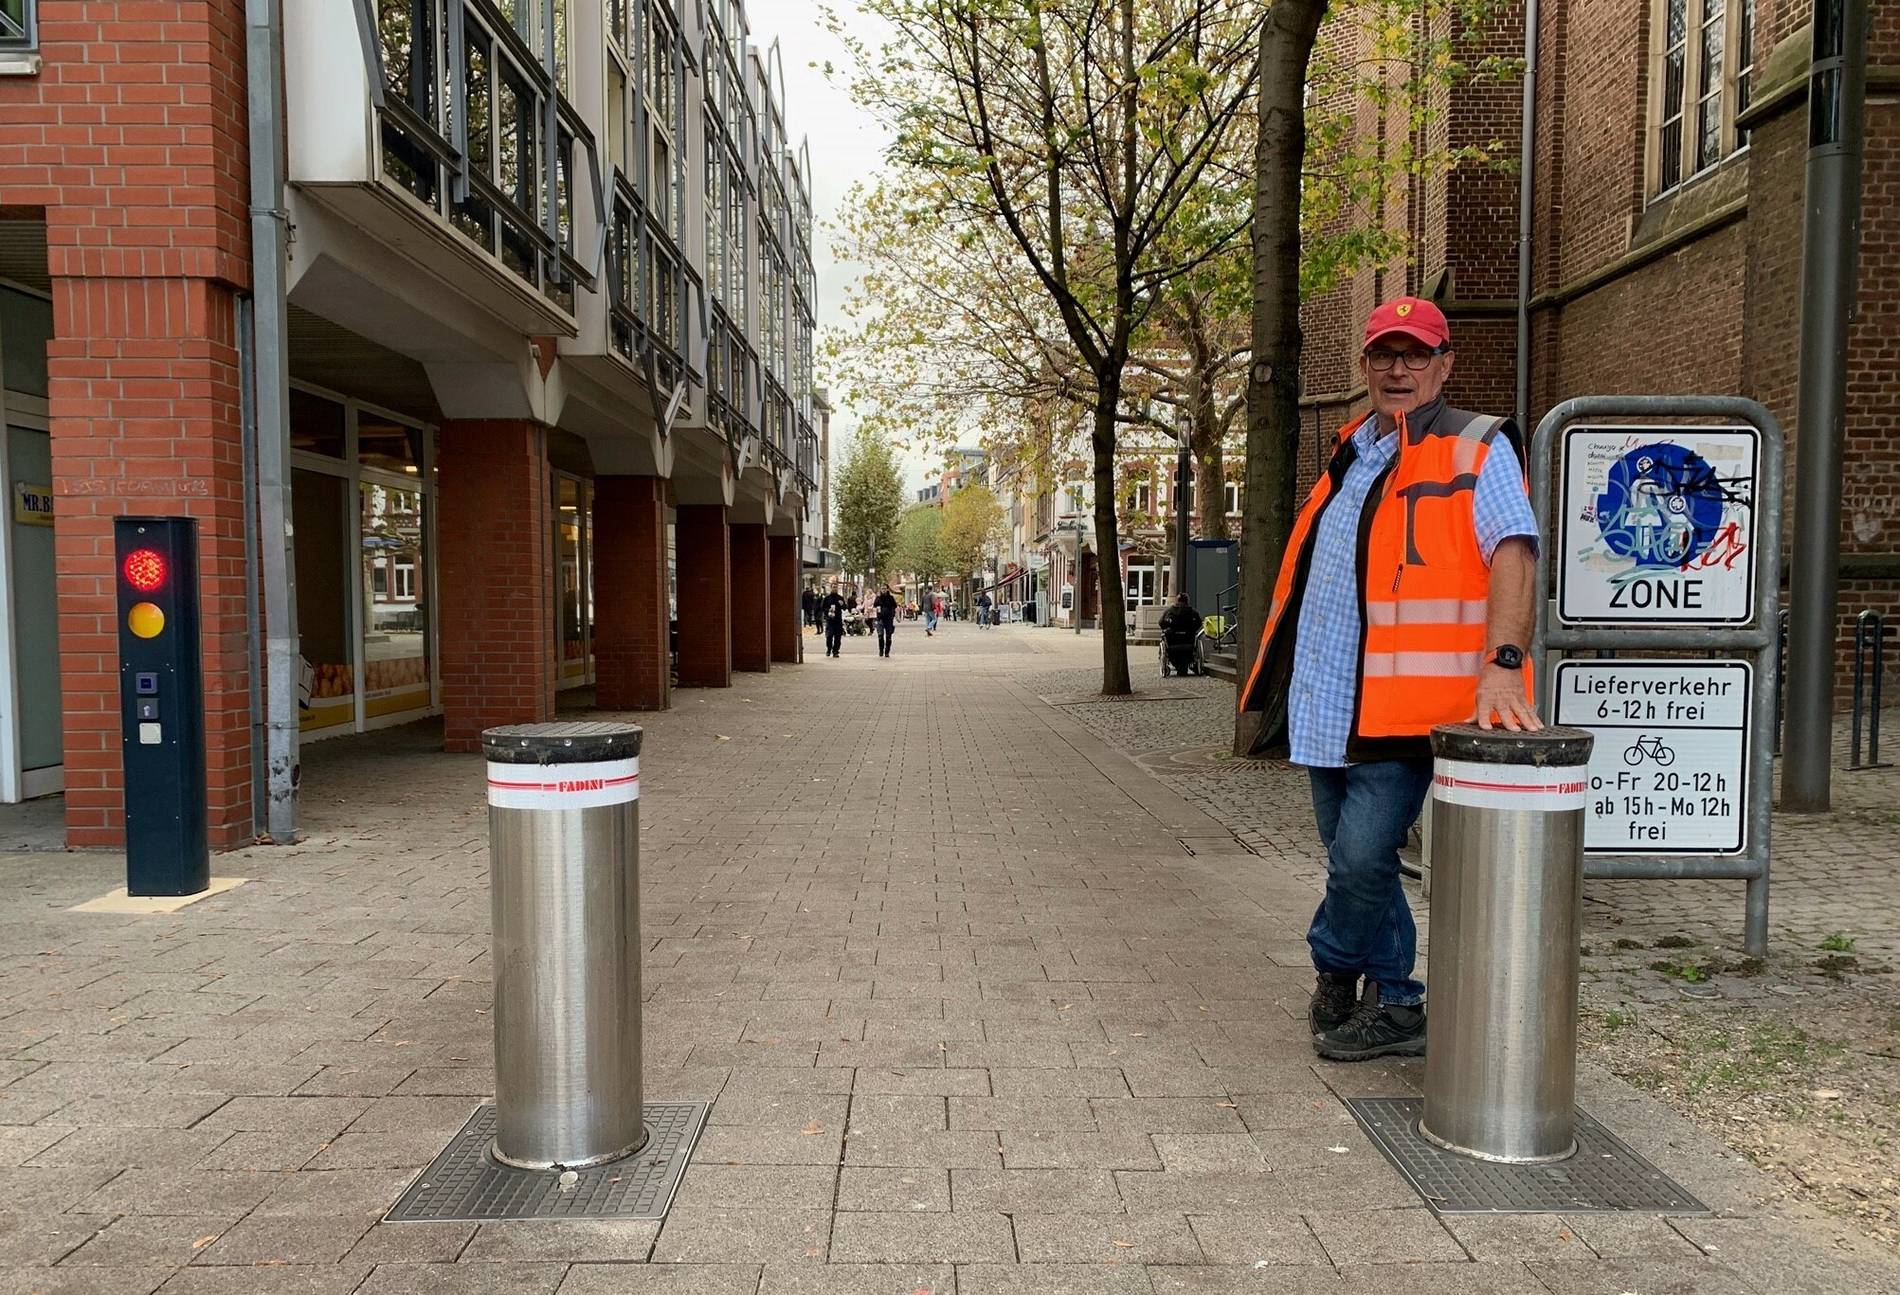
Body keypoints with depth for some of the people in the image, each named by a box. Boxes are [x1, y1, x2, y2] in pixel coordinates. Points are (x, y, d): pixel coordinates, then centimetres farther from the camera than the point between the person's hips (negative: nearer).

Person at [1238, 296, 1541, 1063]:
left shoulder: (1474, 448, -3)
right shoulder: (1350, 453, 18)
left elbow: (1513, 553, -17)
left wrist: (1501, 665, -31)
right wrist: (1290, 678, 20)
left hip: (1400, 703, -7)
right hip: (1327, 698, 7)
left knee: (1362, 860, -9)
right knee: (1356, 860, 13)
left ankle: (1335, 973, 18)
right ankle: (1393, 1006, 29)